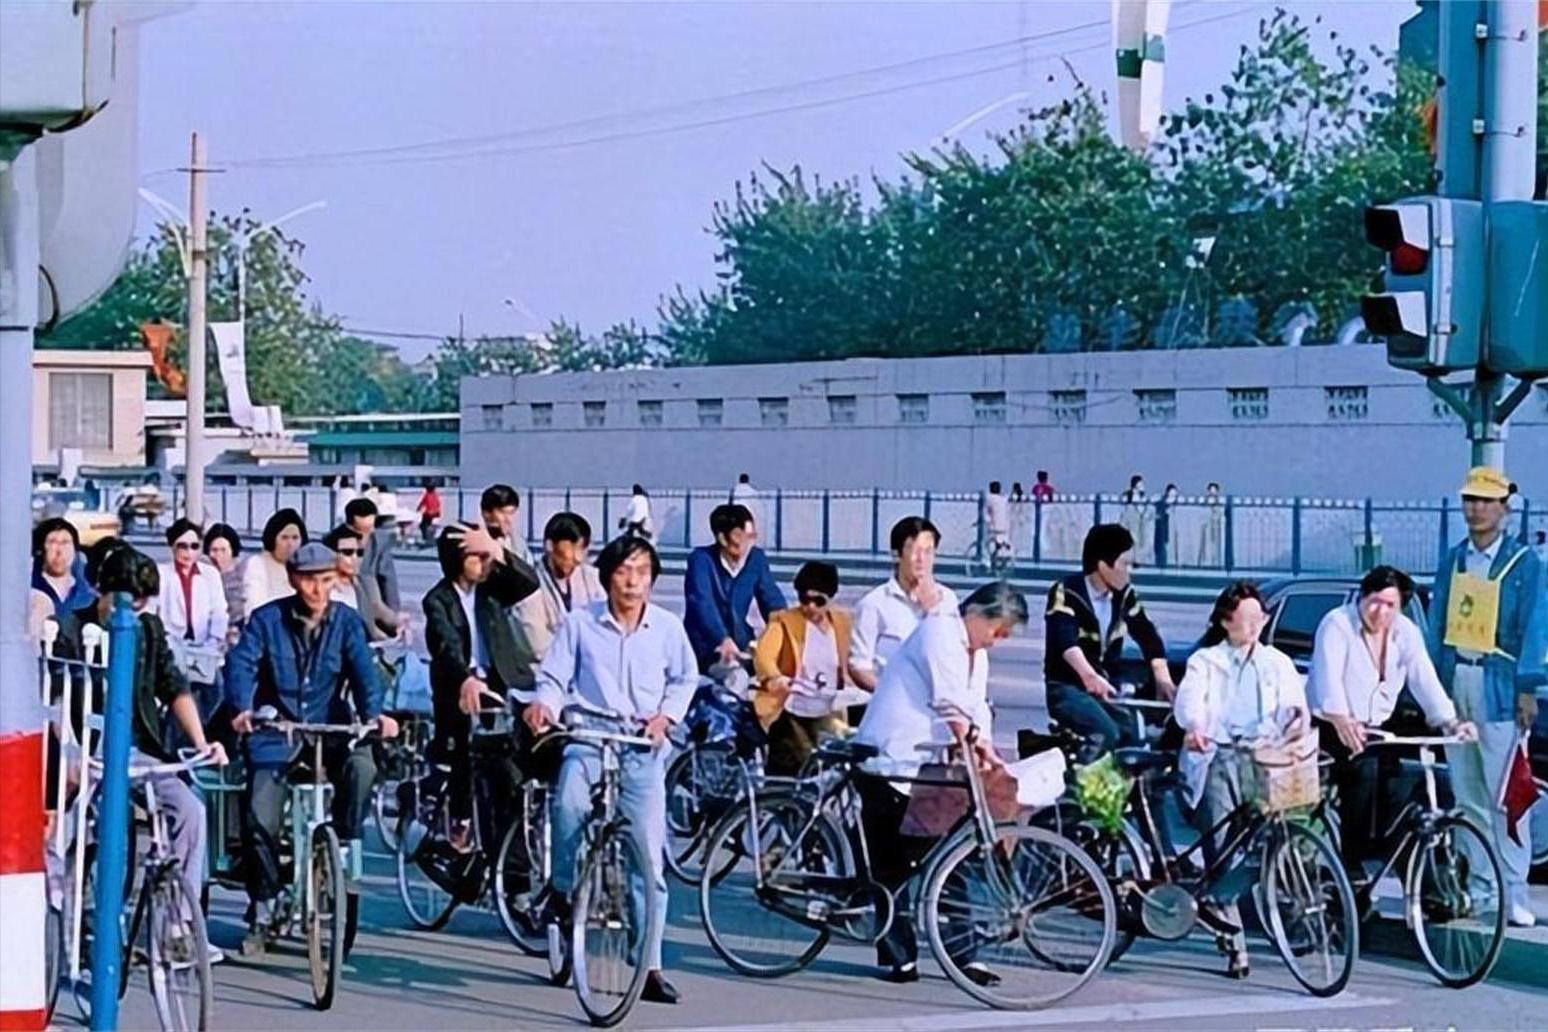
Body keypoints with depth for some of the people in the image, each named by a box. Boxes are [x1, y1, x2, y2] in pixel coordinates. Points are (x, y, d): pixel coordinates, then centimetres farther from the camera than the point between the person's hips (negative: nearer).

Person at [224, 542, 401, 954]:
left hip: (330, 730, 1)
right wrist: (242, 709, -33)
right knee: (260, 819, -15)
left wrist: (373, 713, -31)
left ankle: (341, 848, -8)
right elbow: (241, 662, -13)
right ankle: (262, 912, 3)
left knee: (361, 765, -31)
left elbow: (363, 669, -11)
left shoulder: (346, 622, 1)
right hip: (276, 733, -1)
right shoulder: (267, 619, -2)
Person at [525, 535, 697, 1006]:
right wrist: (545, 704, -18)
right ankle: (564, 889, -6)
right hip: (588, 738, -1)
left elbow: (685, 679, 18)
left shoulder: (668, 627, 4)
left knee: (648, 857, -1)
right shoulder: (580, 623, 0)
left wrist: (665, 715, 1)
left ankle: (649, 966, 6)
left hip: (643, 747, 1)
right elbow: (554, 677, 4)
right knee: (569, 800, -35)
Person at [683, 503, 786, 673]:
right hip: (703, 643, -5)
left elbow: (771, 596, 1)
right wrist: (723, 639, -46)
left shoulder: (757, 558, 1)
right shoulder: (701, 559, -16)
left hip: (739, 640, 5)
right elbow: (703, 603, -29)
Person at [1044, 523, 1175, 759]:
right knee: (1106, 733, -31)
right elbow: (1065, 640, -29)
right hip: (1067, 688, -6)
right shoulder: (1065, 593, -13)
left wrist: (1162, 677, -13)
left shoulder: (1125, 595, 8)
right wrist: (1089, 676, -48)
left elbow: (1148, 637, 5)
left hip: (1107, 688, 6)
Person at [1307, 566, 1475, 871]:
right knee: (1364, 772, -28)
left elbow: (1425, 681, -8)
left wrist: (1449, 722, -25)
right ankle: (1350, 864, -20)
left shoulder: (1407, 633, 3)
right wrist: (1341, 720, -45)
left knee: (1399, 788, -14)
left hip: (1375, 731, 5)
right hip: (1332, 732, -5)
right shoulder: (1337, 625, -13)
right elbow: (1329, 677, -27)